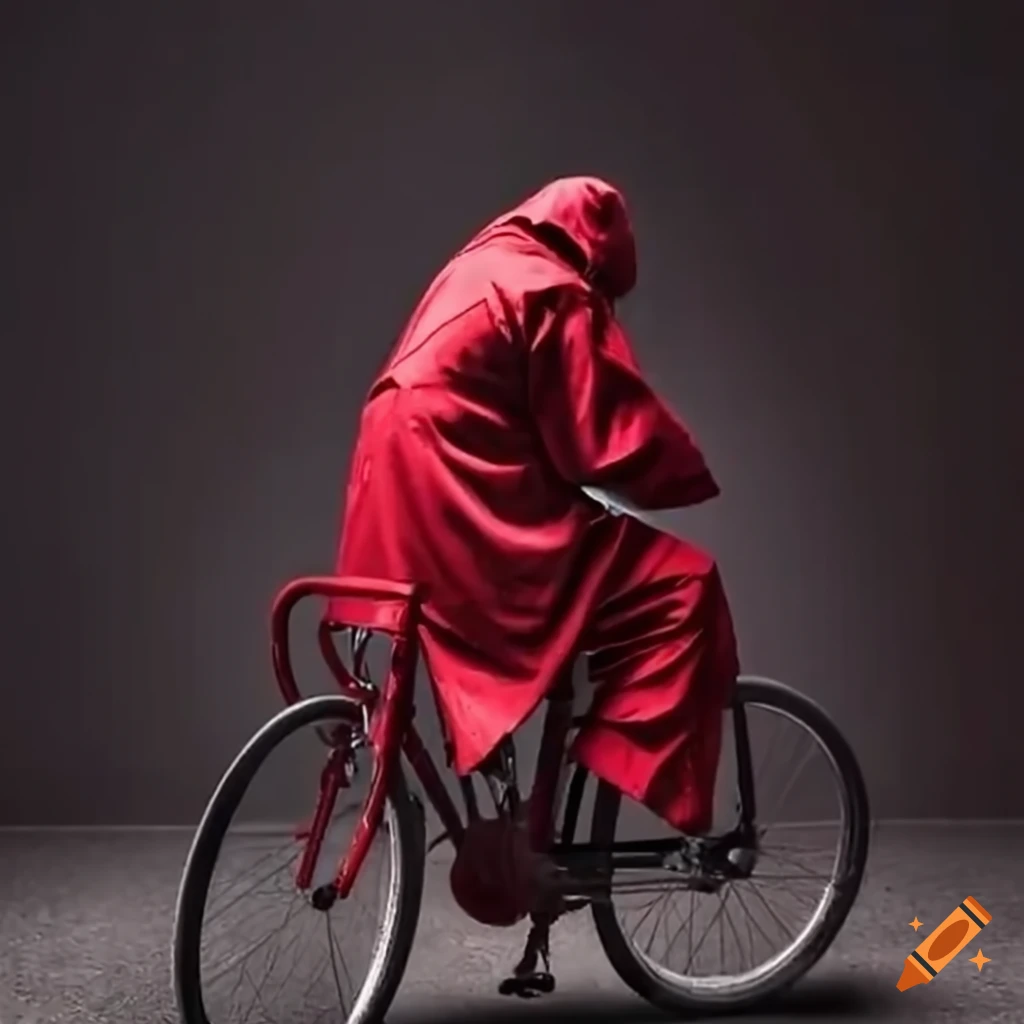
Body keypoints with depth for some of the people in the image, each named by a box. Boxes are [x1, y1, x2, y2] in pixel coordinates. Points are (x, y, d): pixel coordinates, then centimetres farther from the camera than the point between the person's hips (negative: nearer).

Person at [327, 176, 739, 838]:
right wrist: (690, 475, 3)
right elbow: (610, 437, -13)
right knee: (681, 588, -10)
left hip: (407, 515, 10)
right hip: (470, 516, -10)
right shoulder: (556, 293, -8)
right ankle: (636, 770, -11)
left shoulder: (481, 267, 21)